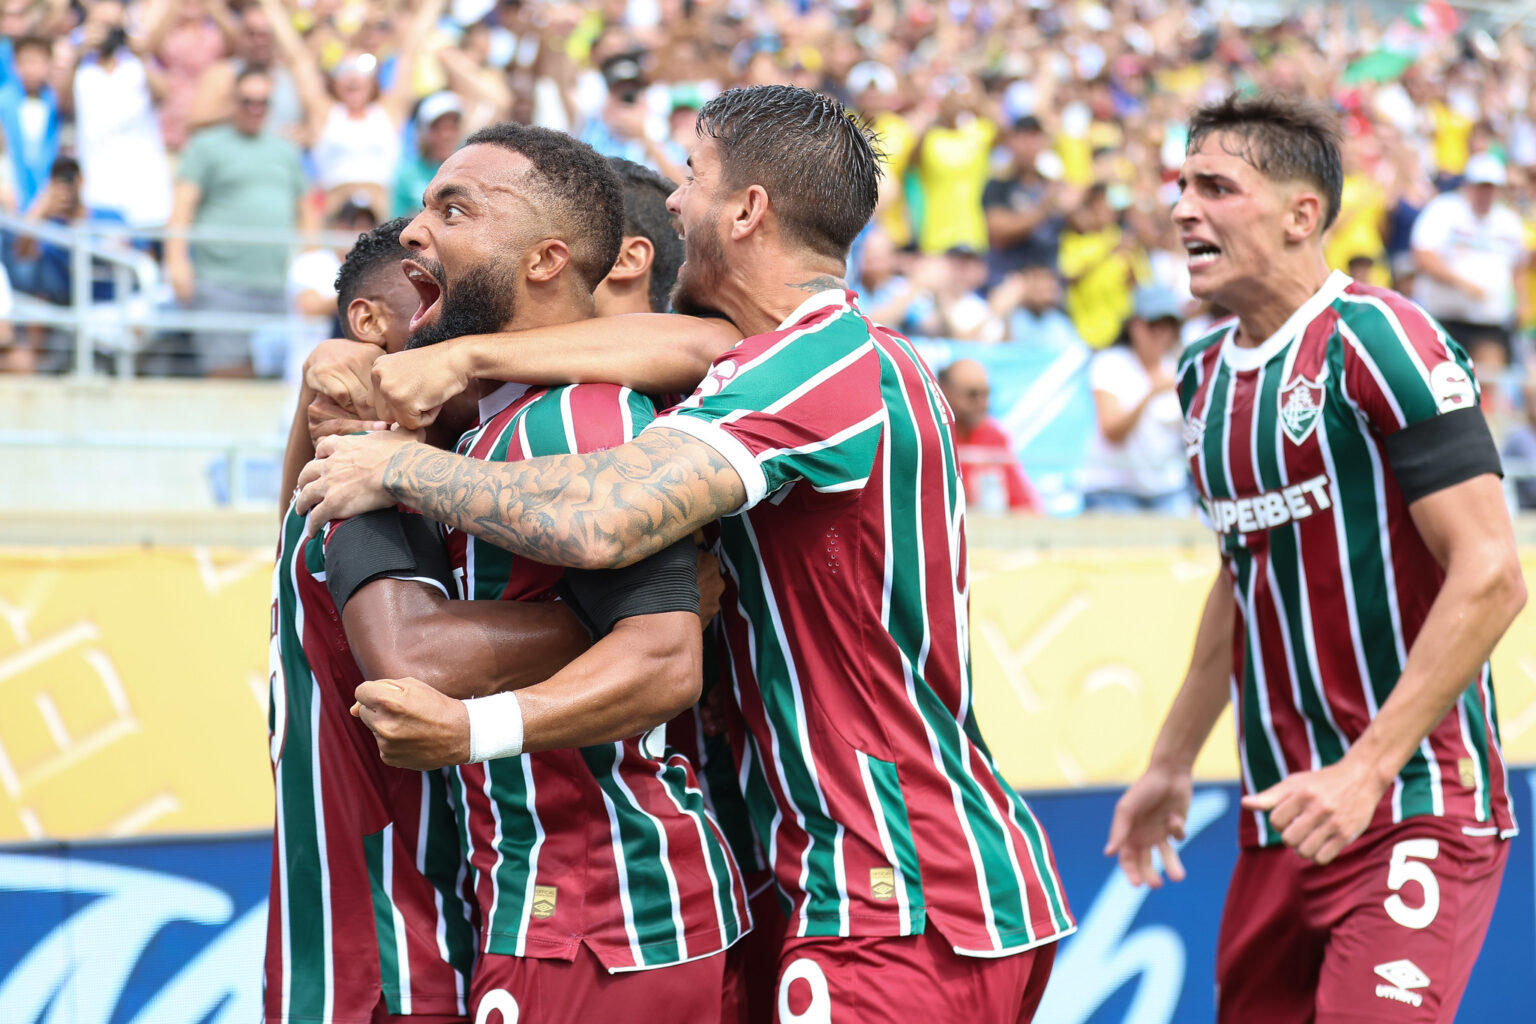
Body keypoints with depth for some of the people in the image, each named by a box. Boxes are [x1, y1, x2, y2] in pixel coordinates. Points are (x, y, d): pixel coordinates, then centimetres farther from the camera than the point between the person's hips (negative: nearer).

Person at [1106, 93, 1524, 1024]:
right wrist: (1172, 763, 25)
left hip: (1415, 806, -8)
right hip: (1280, 822, 8)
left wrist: (1365, 771, -22)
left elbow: (1491, 577, -18)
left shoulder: (1375, 343, -13)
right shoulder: (1206, 375, 12)